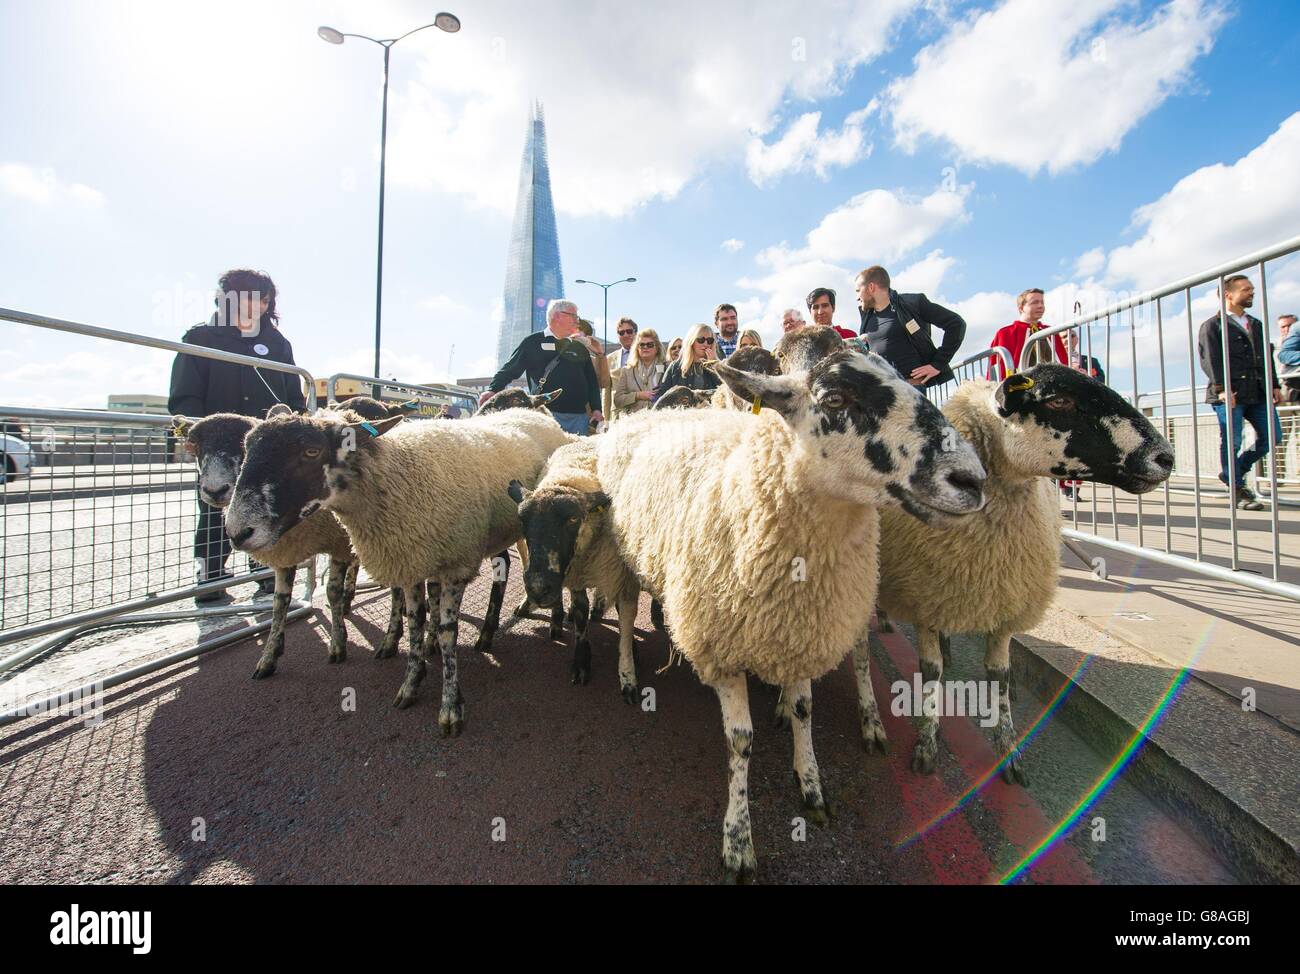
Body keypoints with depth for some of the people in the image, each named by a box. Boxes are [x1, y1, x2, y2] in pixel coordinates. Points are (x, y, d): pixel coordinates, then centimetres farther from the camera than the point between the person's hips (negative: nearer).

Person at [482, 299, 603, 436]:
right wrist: (493, 389, -11)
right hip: (546, 414, -4)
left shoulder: (580, 347, 20)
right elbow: (510, 369, 5)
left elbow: (592, 380, 20)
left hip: (579, 417, 4)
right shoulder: (534, 342, 8)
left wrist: (596, 409, 9)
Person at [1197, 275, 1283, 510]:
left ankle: (1236, 471, 22)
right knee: (1231, 442, -5)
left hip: (1258, 393, 7)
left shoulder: (1256, 324, 23)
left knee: (1272, 436, 3)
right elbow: (1210, 360, -9)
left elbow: (1266, 357, 23)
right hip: (1230, 394, -7)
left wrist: (1274, 385, 13)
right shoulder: (1212, 325, 1)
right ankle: (1238, 490, 4)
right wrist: (1222, 388, -19)